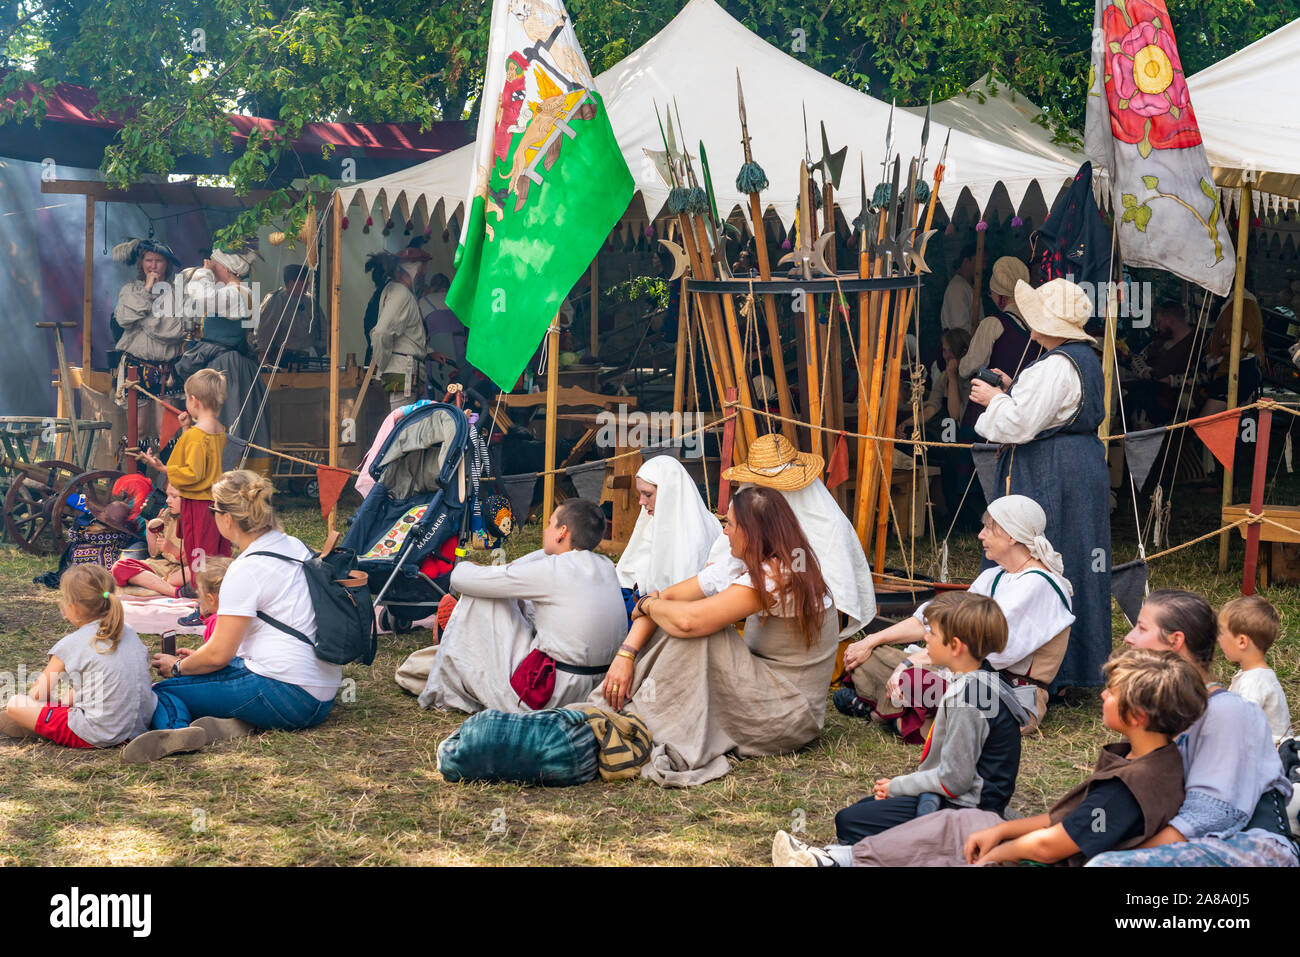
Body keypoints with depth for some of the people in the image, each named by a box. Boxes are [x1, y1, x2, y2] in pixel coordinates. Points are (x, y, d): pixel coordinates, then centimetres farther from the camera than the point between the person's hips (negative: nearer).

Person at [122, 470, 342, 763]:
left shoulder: (247, 569, -13)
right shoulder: (296, 547, 13)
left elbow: (219, 654, -11)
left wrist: (178, 667, 10)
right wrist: (199, 657, 24)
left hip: (286, 694, -9)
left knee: (162, 692, -2)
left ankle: (176, 728, -37)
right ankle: (229, 723, -12)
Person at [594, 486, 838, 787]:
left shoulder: (776, 576, -24)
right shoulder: (739, 567, 3)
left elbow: (690, 619, -31)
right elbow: (667, 597, 0)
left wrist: (647, 605, -10)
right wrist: (625, 654, -13)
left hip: (790, 715, -9)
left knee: (697, 631, -23)